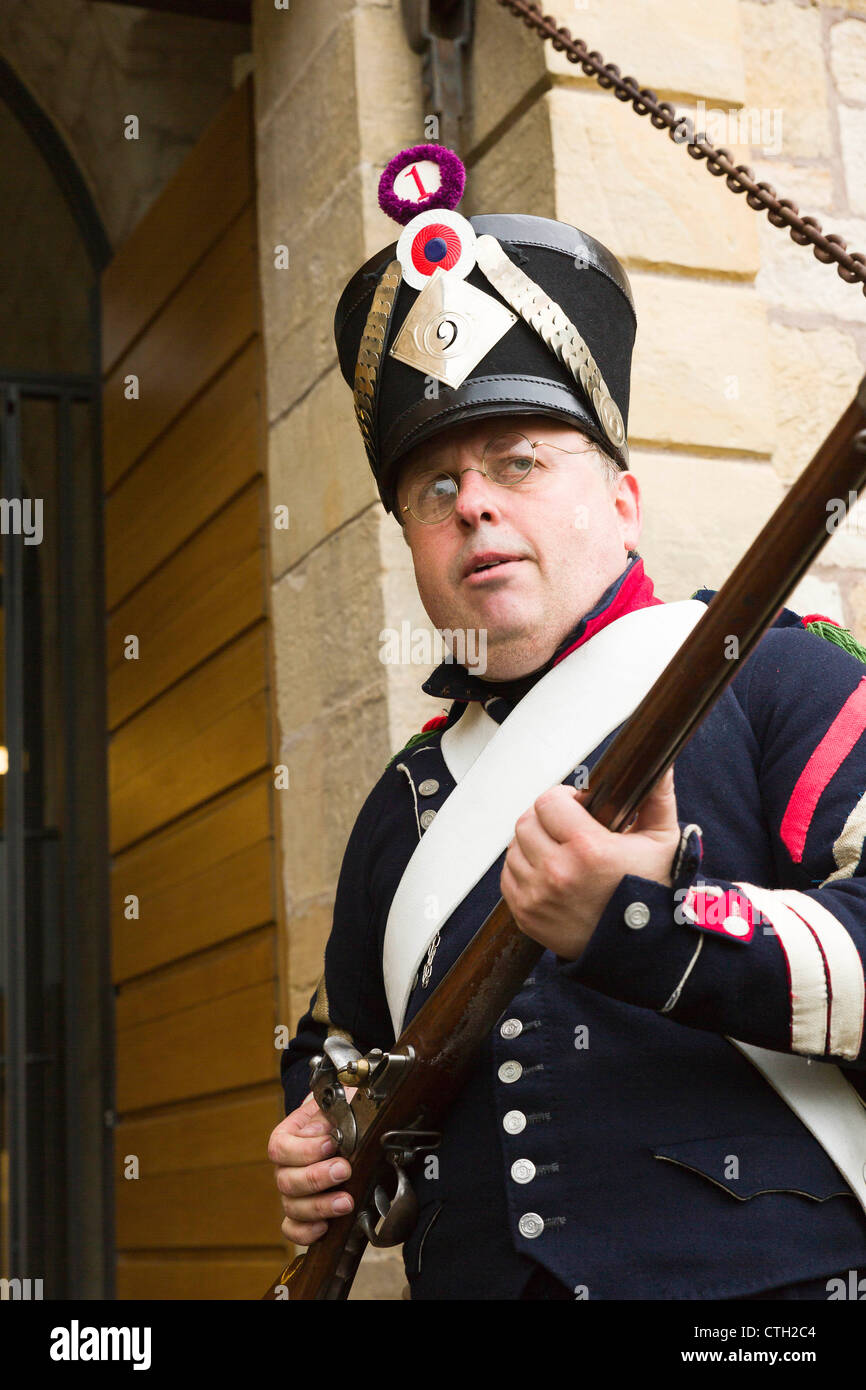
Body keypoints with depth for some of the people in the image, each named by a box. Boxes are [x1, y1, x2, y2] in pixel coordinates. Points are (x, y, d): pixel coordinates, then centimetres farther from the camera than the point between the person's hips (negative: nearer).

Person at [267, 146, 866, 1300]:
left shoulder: (768, 678, 1)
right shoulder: (407, 803, 16)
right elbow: (338, 1039, 28)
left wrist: (650, 933, -24)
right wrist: (320, 1145, 10)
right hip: (479, 1278, 5)